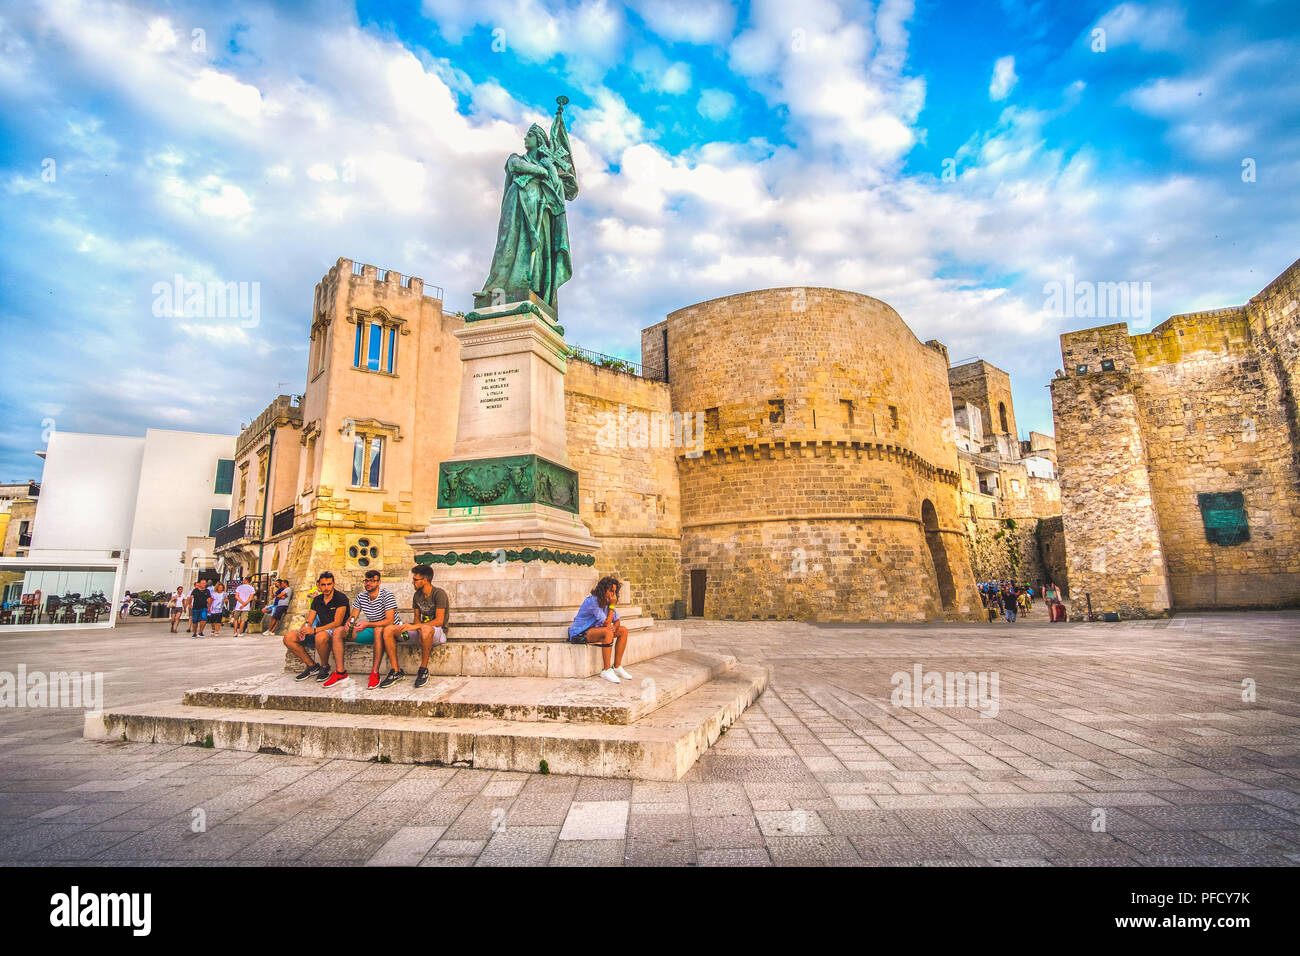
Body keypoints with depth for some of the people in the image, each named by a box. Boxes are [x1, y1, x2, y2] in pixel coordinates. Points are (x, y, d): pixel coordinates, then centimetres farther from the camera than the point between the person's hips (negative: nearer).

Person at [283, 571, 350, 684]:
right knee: (288, 638, -8)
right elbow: (309, 622, 7)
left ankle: (325, 667, -12)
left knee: (321, 636, -40)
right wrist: (303, 629, -18)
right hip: (321, 631, 7)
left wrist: (315, 630, -26)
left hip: (335, 631, -7)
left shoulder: (340, 598, -12)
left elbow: (337, 623, -19)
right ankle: (312, 666, 2)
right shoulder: (317, 600, 9)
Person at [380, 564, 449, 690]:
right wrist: (419, 625, -11)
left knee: (426, 630, -44)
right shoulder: (417, 595, 8)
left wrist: (415, 627, -26)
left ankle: (423, 670, -24)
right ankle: (396, 671, -8)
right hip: (421, 628, 8)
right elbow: (417, 617, 14)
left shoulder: (439, 594, -15)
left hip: (438, 631, -7)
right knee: (388, 630, -10)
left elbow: (439, 621, -22)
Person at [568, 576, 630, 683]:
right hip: (580, 633, -9)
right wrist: (612, 605, -20)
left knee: (623, 630, -3)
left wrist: (614, 627, -19)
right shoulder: (592, 601, -24)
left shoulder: (607, 601, 2)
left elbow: (617, 621, 4)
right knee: (607, 632, -34)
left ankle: (617, 667, 2)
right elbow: (606, 623, -23)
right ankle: (606, 670, -27)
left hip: (595, 629, 9)